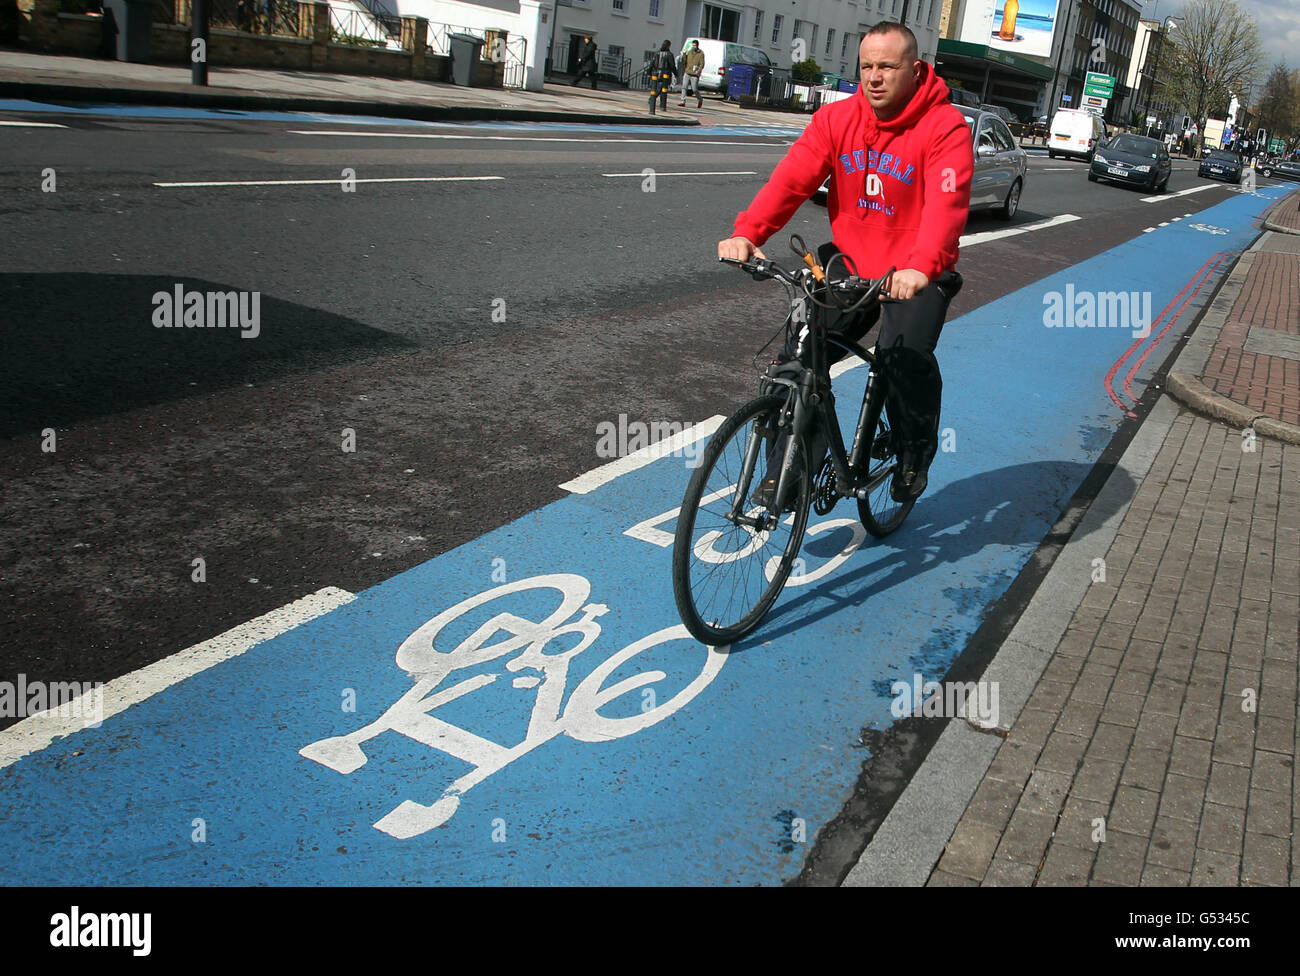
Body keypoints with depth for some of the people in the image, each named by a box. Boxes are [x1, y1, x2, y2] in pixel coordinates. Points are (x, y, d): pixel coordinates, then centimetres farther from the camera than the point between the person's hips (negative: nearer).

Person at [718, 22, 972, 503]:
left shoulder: (945, 126, -13)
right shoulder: (837, 119, 0)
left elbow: (946, 204, -28)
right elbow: (792, 178, -13)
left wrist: (920, 268, -46)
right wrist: (747, 232, -30)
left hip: (916, 277, -4)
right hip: (850, 265, 4)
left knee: (907, 360, -25)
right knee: (800, 356, -11)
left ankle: (915, 455, 6)